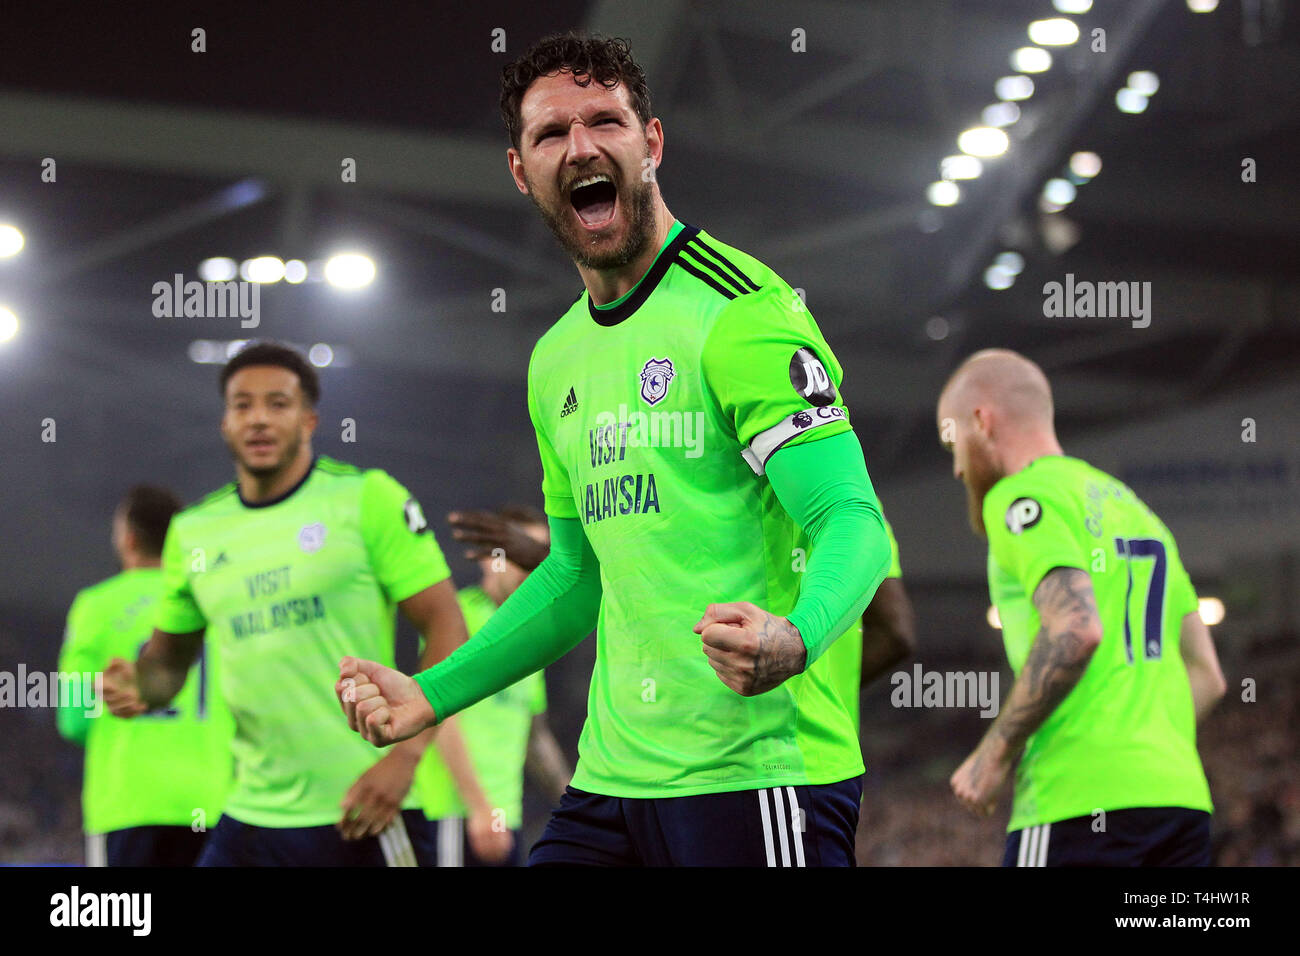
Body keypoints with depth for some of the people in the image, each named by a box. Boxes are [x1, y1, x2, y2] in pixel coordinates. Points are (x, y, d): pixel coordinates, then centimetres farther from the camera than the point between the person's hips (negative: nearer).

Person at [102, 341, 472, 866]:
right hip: (252, 818, 4)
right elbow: (169, 655, 22)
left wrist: (404, 756, -15)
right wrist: (139, 688, -3)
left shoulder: (368, 498, -3)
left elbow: (446, 626, -6)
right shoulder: (192, 531, 10)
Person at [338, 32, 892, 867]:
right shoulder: (556, 361, 15)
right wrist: (430, 695, 19)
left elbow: (854, 522, -17)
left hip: (759, 774, -7)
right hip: (613, 780, 7)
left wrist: (794, 639, -37)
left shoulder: (742, 311, -9)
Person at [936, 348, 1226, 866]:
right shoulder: (1132, 506, 25)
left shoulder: (1023, 497, -2)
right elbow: (1206, 677, 23)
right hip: (1181, 794, 8)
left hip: (1083, 803, -8)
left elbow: (1076, 630, -18)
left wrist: (992, 757, -12)